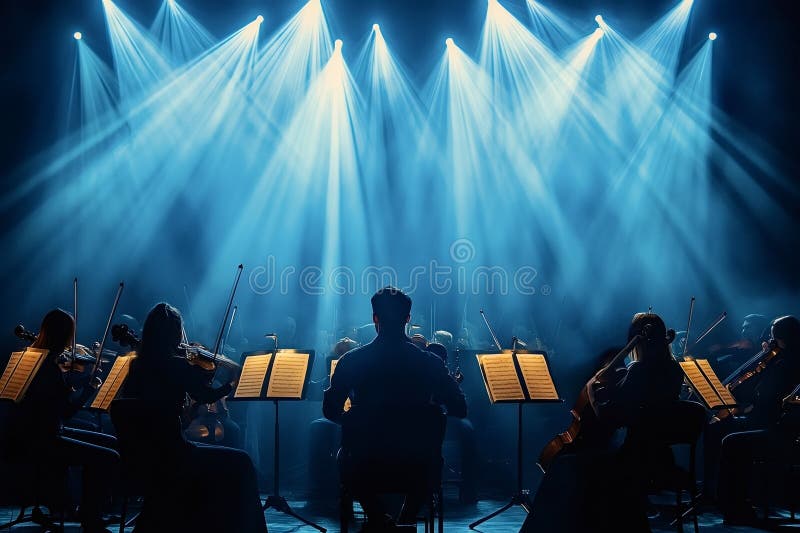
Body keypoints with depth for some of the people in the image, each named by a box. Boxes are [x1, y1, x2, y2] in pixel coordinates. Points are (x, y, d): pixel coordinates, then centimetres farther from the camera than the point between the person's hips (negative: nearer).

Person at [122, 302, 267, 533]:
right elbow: (207, 396, -5)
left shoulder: (137, 366, 3)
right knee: (240, 464, 6)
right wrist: (233, 383, 12)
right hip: (168, 456, -8)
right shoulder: (176, 365, -16)